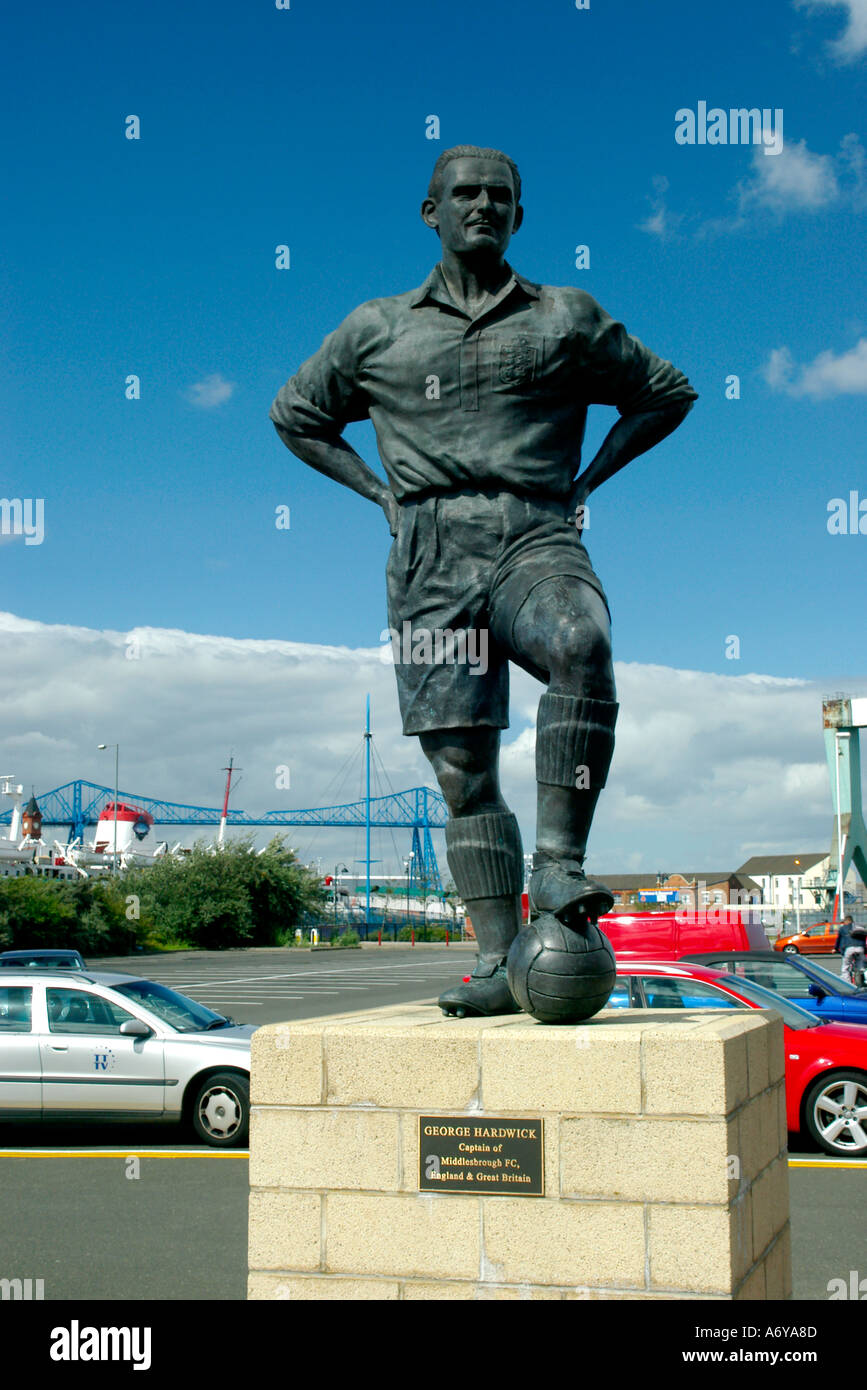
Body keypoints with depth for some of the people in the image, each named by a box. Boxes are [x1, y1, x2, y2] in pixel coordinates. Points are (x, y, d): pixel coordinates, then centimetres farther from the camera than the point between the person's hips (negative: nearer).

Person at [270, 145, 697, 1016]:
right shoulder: (376, 329, 16)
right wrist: (381, 492, 14)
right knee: (461, 765, -4)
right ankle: (500, 961, -1)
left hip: (536, 538, -1)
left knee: (581, 648, -35)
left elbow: (666, 393, 23)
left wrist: (584, 483, 12)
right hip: (433, 557, 1)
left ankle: (558, 861, -30)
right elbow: (296, 414, 28)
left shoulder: (568, 318, 15)